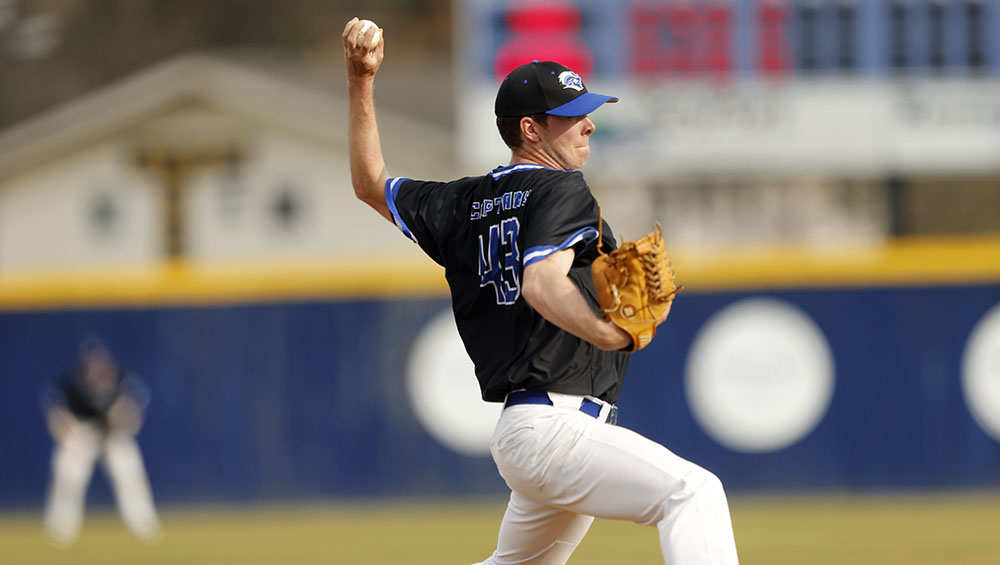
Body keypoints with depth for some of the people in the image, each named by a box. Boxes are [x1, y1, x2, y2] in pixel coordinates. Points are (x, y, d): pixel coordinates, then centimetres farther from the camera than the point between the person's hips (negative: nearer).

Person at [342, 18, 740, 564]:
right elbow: (542, 283, -24)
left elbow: (371, 185, 29)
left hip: (514, 433, 9)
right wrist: (606, 334, -40)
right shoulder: (560, 190, -7)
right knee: (694, 491, -22)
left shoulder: (463, 206, 17)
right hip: (555, 428, -9)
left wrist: (360, 82, 31)